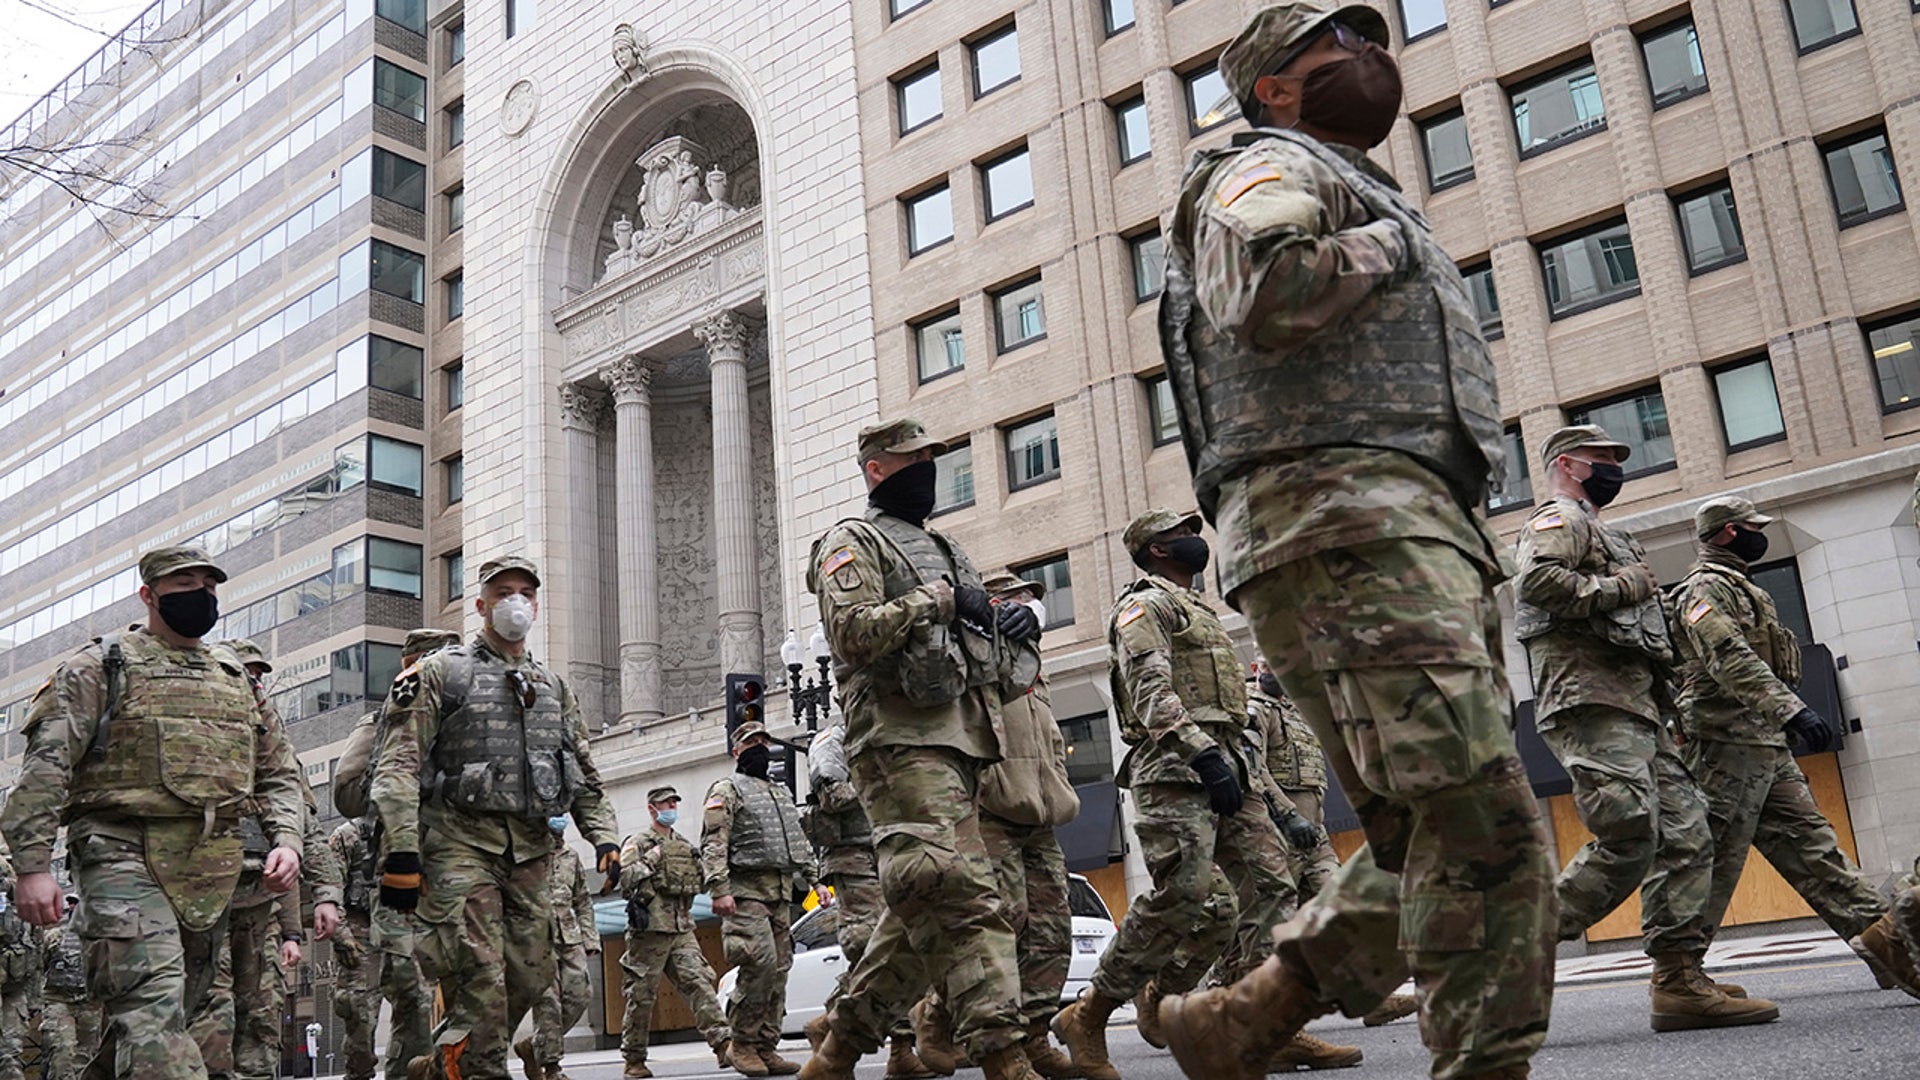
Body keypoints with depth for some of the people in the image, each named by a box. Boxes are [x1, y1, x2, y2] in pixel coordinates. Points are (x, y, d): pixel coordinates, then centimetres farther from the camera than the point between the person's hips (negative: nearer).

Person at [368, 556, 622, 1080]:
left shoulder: (554, 687, 20)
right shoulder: (440, 672, 4)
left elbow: (585, 774, 22)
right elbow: (398, 765, -5)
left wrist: (604, 836, 7)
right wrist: (402, 850, -16)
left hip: (531, 850, 5)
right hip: (461, 843, -5)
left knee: (527, 977, 4)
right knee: (480, 979, -14)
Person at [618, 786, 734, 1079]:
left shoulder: (685, 846, 21)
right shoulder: (637, 843, 3)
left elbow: (699, 882, 28)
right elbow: (625, 879, -11)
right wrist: (651, 859, -14)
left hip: (682, 929, 5)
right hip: (650, 930, -5)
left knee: (699, 983, -9)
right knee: (641, 996, 0)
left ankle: (724, 1045, -17)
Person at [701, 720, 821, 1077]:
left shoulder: (782, 793, 25)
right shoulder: (727, 789, 2)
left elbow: (800, 842, 28)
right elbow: (713, 843, -10)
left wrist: (814, 880, 18)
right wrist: (719, 889, -21)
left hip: (781, 895, 7)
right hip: (746, 892, -7)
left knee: (778, 970, 3)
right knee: (761, 962, -18)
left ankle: (766, 1048, 8)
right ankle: (742, 1043, -5)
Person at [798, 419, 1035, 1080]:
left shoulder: (939, 547, 29)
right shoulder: (853, 542, 3)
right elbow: (853, 634, -13)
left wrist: (1005, 623, 13)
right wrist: (935, 600, -10)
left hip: (957, 740, 9)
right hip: (901, 740, -9)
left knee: (925, 909, 7)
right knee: (962, 899, -18)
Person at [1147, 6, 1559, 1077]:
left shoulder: (1363, 195, 35)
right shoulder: (1268, 167, 6)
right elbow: (1260, 290, -18)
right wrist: (1384, 250, -2)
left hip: (1431, 538, 9)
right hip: (1342, 526, -9)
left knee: (1432, 842, 6)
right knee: (1485, 829, -18)